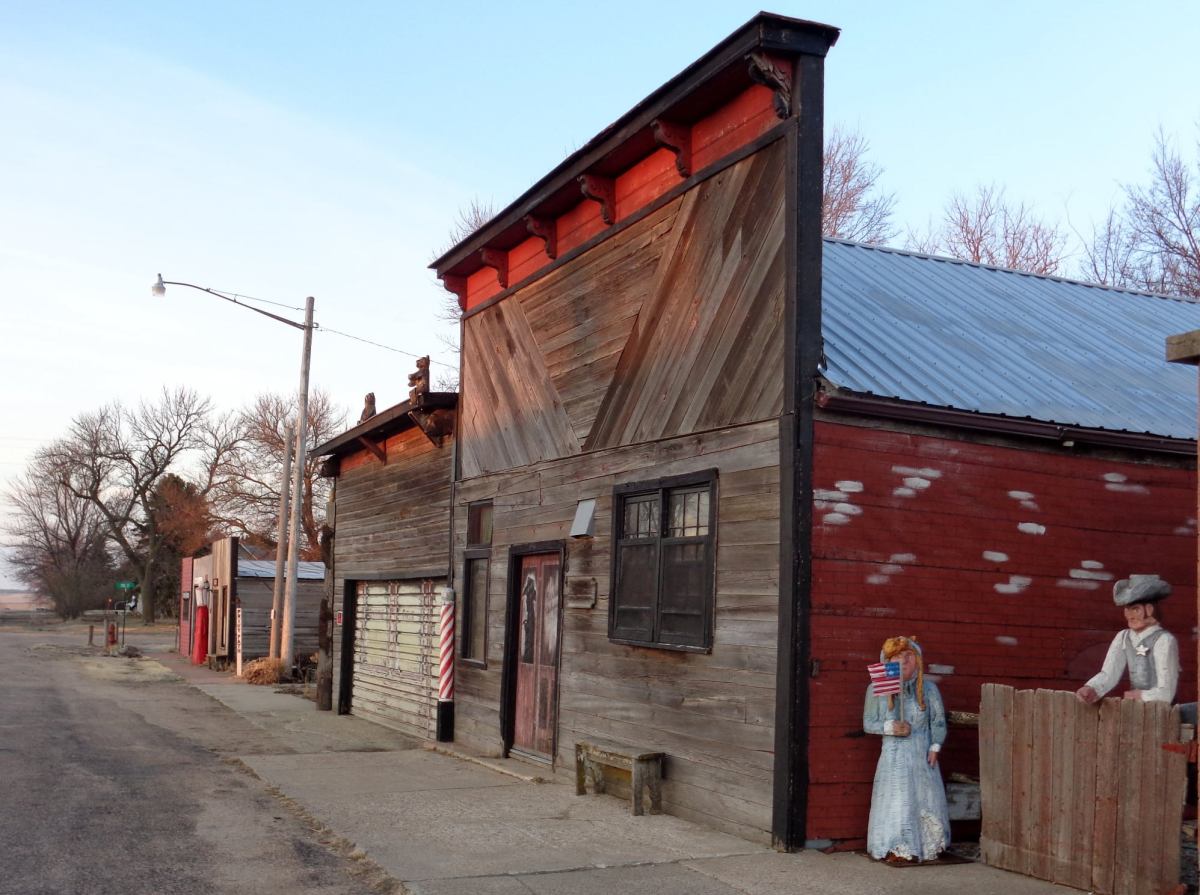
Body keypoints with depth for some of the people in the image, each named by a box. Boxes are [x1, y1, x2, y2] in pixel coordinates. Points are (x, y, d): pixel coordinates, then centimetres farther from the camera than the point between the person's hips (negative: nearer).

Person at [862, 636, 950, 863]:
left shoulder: (928, 689, 1)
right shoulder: (877, 690, -4)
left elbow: (939, 720, 6)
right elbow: (868, 723, 1)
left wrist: (934, 747, -4)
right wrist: (890, 727, -16)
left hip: (922, 756, 2)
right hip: (894, 756, -2)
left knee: (925, 798, 5)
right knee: (895, 800, -5)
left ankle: (925, 847, 17)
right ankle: (896, 850, 4)